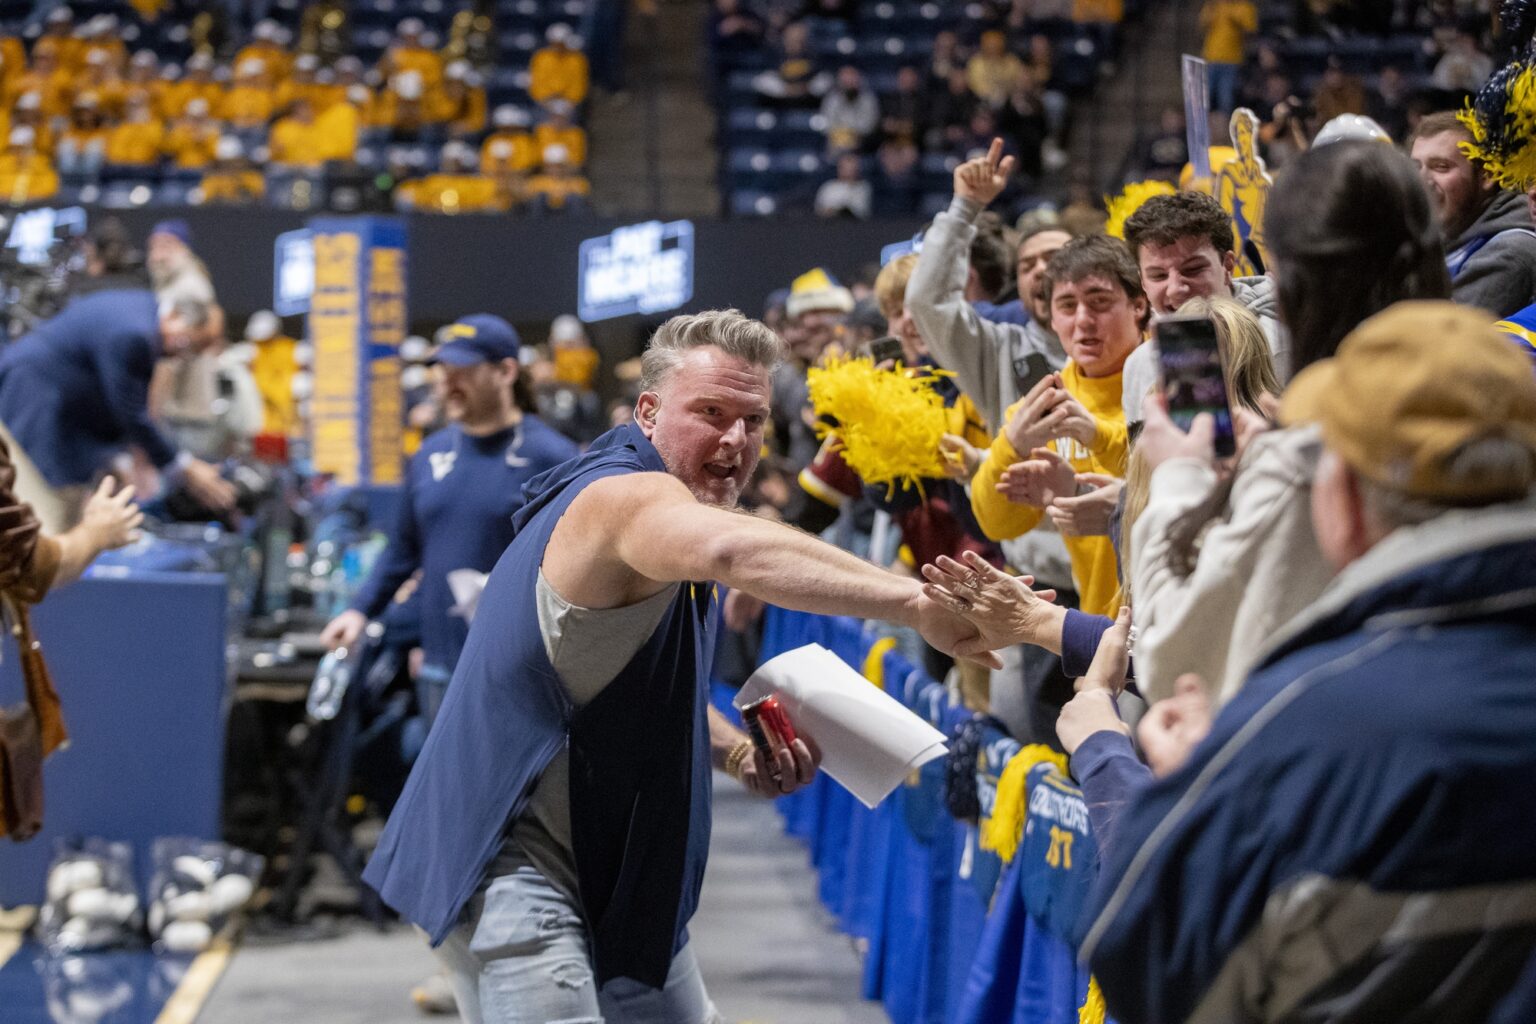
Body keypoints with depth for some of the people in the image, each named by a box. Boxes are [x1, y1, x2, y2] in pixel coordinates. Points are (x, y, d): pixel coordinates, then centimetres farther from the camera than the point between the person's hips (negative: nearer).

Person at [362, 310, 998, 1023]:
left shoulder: (670, 518, 11)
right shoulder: (626, 496, -22)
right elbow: (734, 550, -46)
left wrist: (736, 752, 4)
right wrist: (917, 603, -52)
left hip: (613, 866, 11)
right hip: (515, 867, -11)